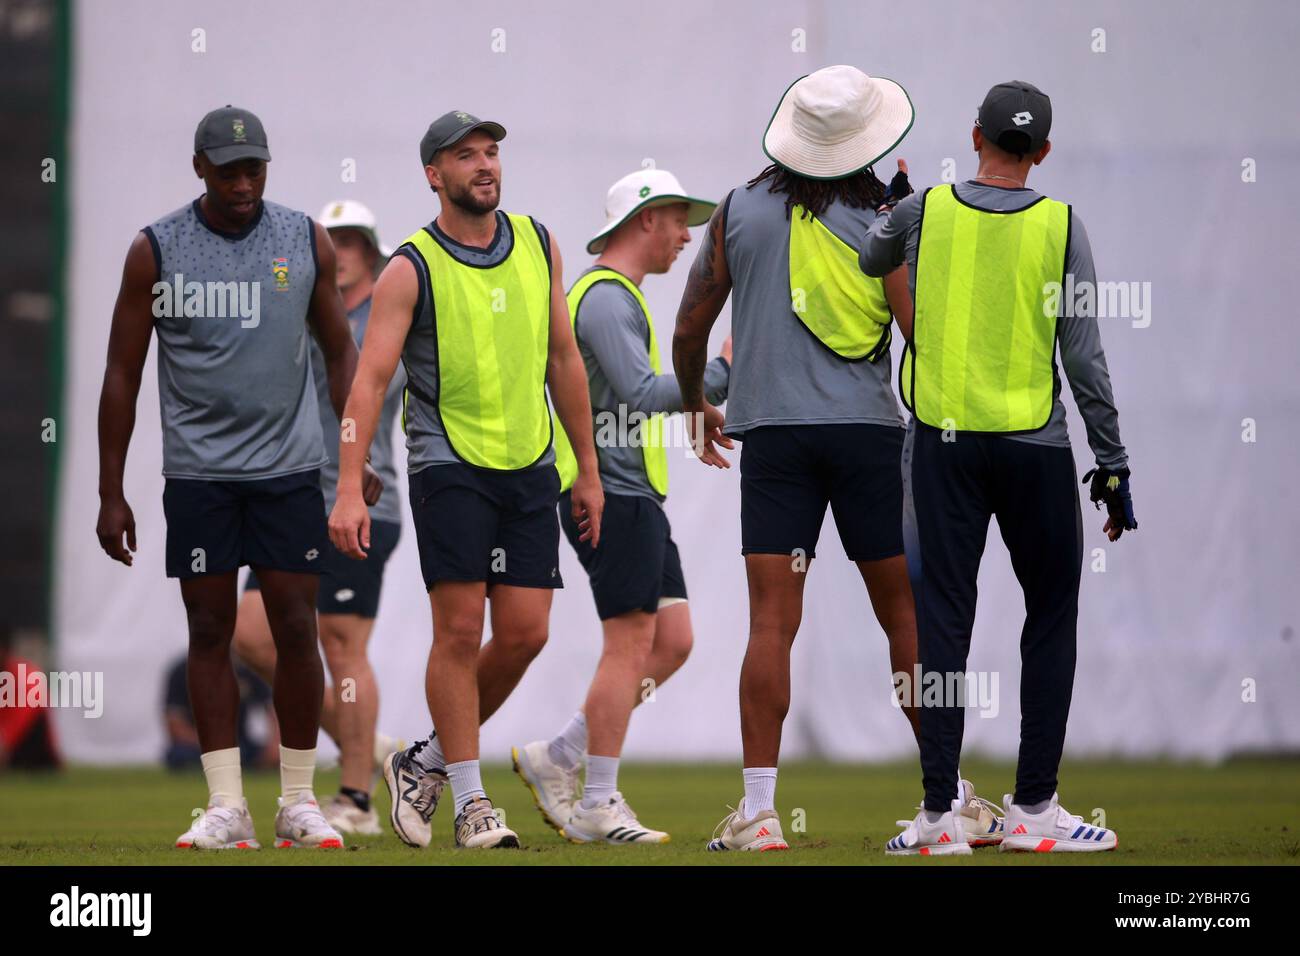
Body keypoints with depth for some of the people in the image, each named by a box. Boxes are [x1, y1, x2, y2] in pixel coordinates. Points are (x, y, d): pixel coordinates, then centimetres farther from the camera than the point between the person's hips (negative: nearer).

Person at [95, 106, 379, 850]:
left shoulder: (308, 243, 3)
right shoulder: (156, 251, -2)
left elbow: (339, 349, 13)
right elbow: (123, 375, 3)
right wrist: (110, 494, 1)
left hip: (290, 466, 1)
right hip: (198, 472, 0)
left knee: (297, 628, -2)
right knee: (210, 631, 0)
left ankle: (300, 802, 8)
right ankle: (227, 807, 4)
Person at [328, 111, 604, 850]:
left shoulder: (539, 245, 8)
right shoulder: (412, 268, -7)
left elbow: (564, 359, 16)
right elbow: (371, 380, -12)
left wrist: (588, 470, 16)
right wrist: (350, 490, -22)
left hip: (530, 465, 5)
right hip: (449, 464, -5)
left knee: (525, 633, -1)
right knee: (460, 630, -9)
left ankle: (428, 761, 19)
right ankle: (471, 802, 0)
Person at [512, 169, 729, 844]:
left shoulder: (617, 295, 22)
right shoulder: (607, 297, -12)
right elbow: (642, 394, -22)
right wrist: (722, 370, -17)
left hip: (635, 497, 10)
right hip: (612, 491, -10)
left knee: (672, 641, 7)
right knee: (631, 644, -9)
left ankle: (554, 760, 12)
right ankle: (598, 805, -6)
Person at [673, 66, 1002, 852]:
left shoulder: (739, 213, 4)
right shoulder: (881, 222, -3)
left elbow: (689, 329, 8)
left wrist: (696, 407, 25)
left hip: (772, 432, 1)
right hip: (868, 431, -1)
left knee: (773, 622, -4)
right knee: (906, 612, 7)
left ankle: (759, 808, -10)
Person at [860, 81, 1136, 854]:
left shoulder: (925, 211, 0)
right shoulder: (1059, 226, -5)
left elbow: (865, 262, 22)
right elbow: (1085, 356, -6)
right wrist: (1113, 465, 0)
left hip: (944, 441, 2)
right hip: (1033, 445, -2)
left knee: (944, 619, 4)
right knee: (1052, 617, 9)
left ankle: (939, 812, 1)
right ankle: (1033, 806, 7)